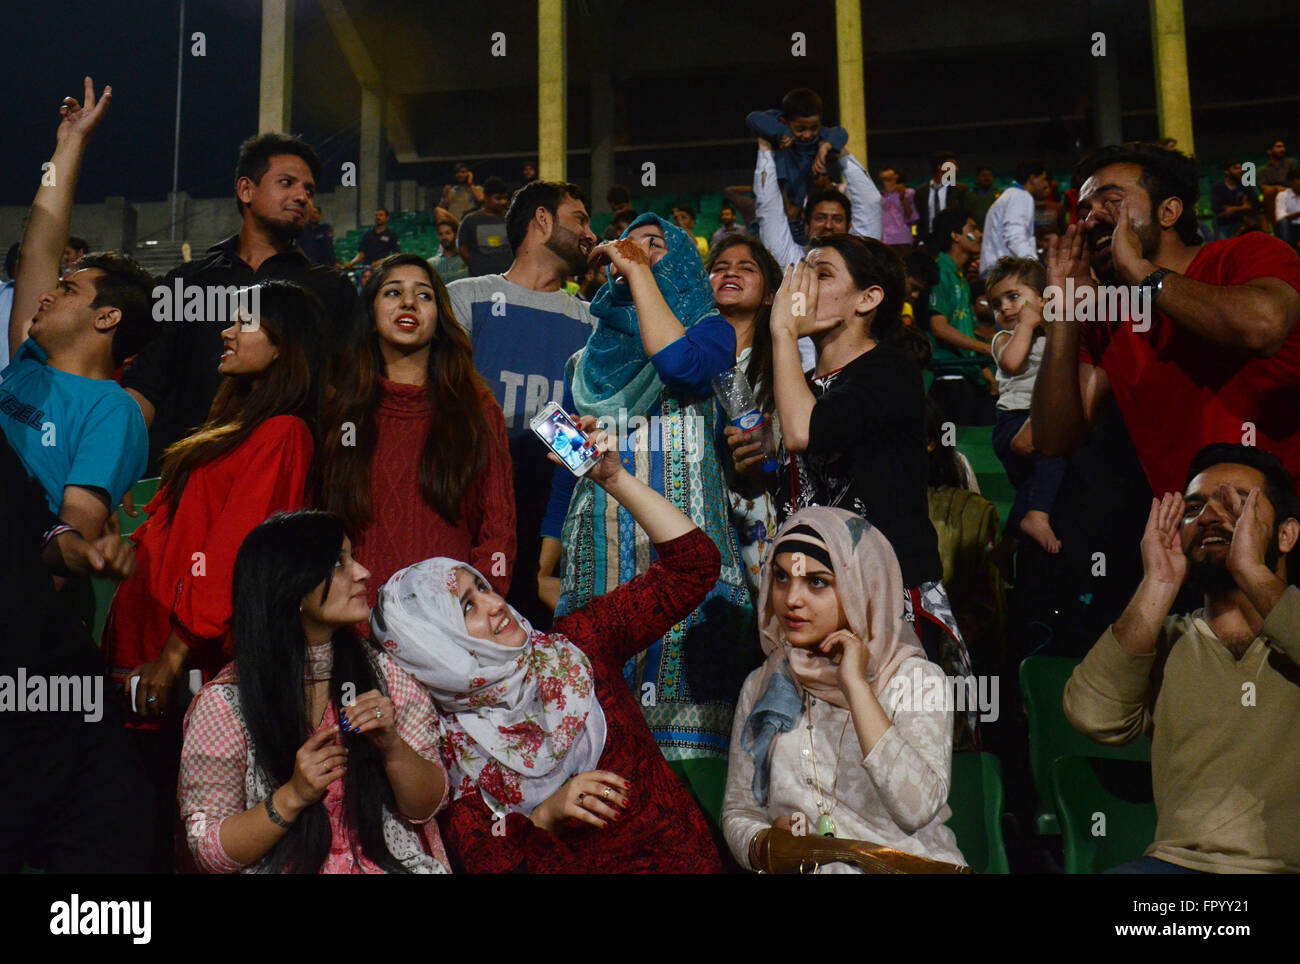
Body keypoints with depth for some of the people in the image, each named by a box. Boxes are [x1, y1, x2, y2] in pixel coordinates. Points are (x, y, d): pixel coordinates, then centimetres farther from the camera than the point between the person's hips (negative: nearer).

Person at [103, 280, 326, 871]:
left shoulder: (282, 433, -12)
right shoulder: (236, 419, 18)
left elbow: (233, 551, -17)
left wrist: (176, 652, -17)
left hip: (194, 666, -8)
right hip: (145, 634, 8)